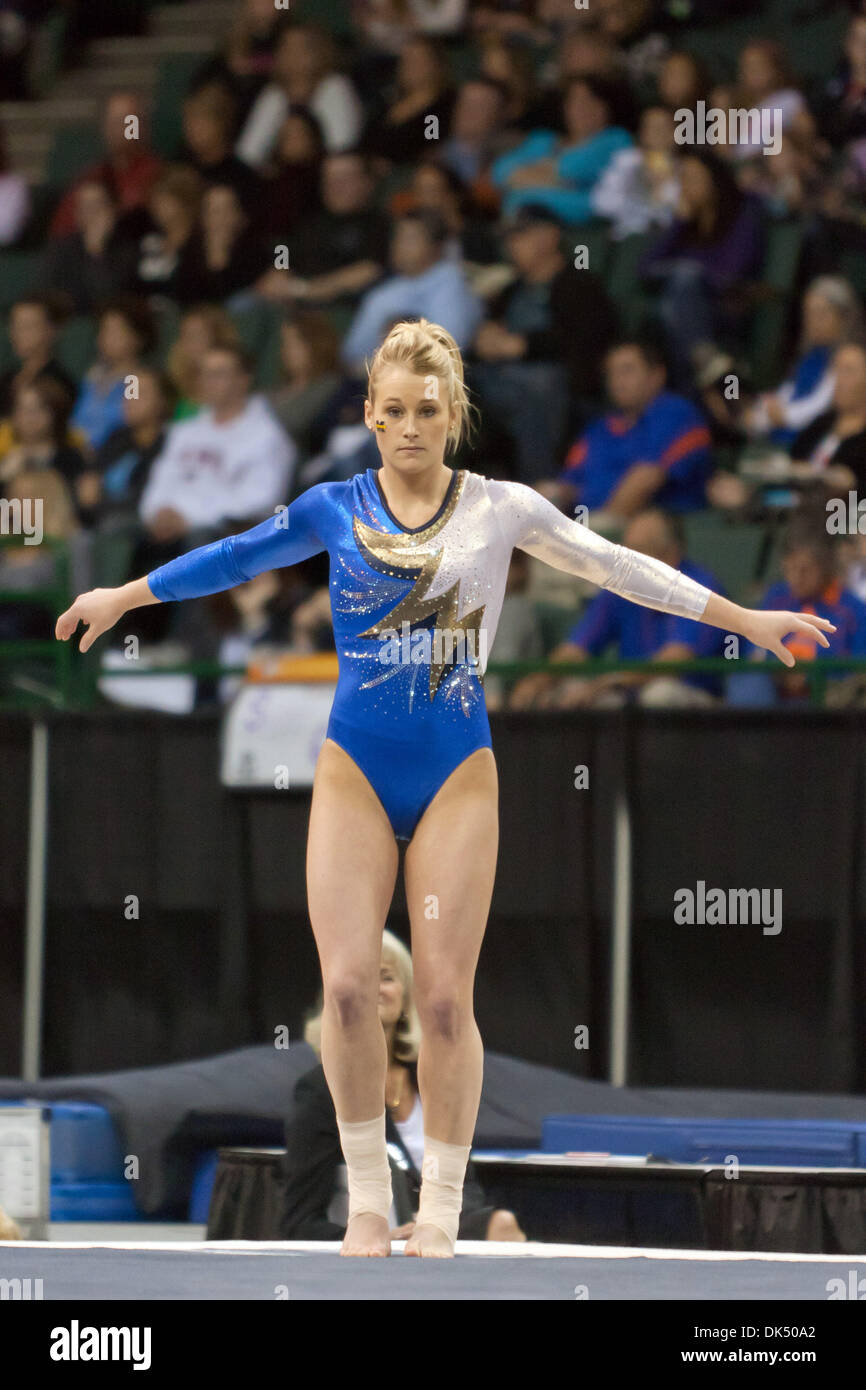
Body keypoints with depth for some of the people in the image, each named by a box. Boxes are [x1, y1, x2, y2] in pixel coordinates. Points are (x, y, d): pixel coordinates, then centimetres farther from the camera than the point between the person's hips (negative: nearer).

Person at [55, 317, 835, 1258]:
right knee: (347, 984, -9)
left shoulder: (500, 509, 2)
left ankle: (440, 1215, 4)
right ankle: (367, 1199, 5)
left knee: (444, 995, -6)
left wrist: (745, 619, 9)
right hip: (354, 772, 1)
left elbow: (613, 566, 7)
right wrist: (122, 597, 25)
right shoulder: (336, 509, 5)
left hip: (456, 774, -1)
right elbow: (237, 557, 17)